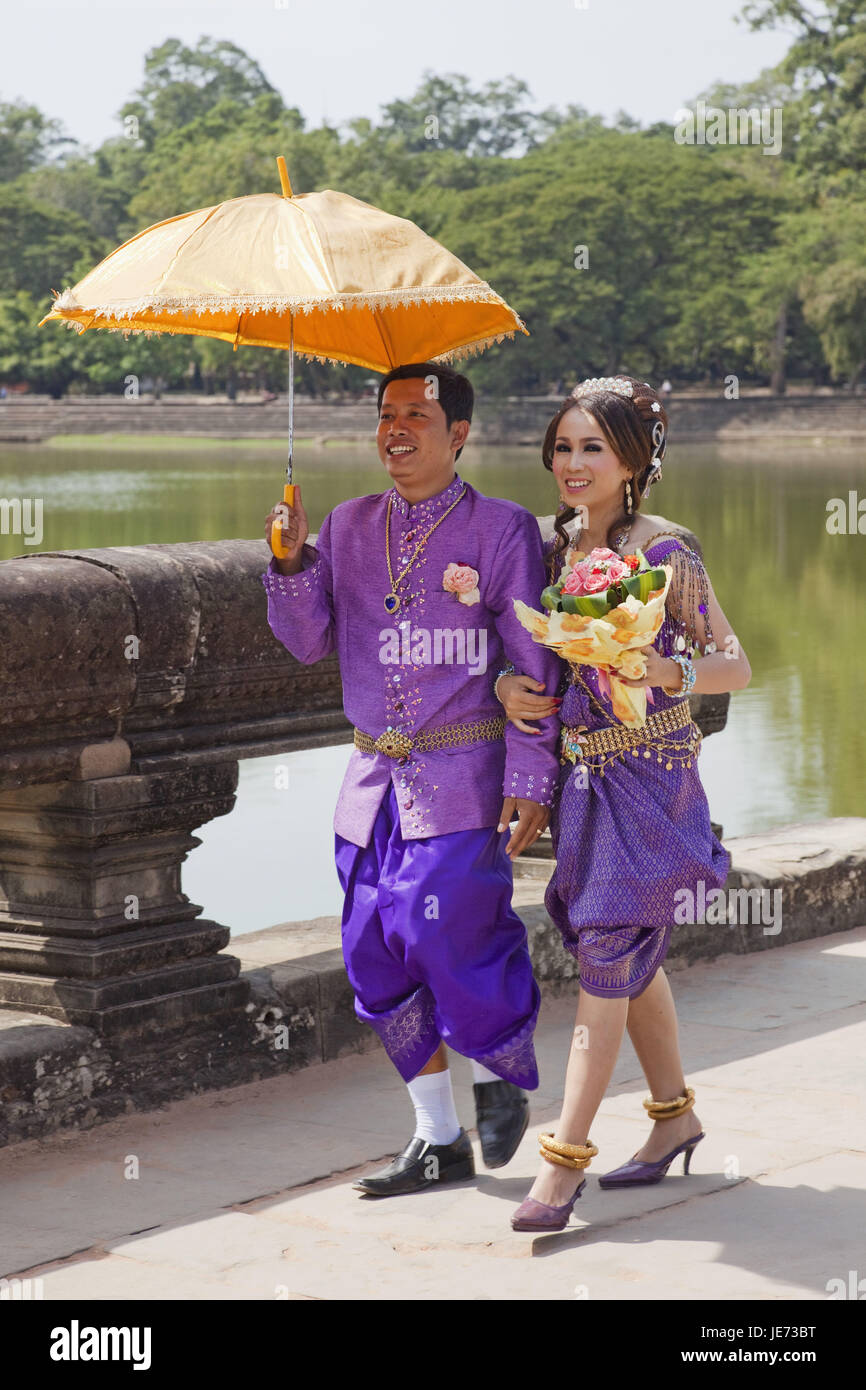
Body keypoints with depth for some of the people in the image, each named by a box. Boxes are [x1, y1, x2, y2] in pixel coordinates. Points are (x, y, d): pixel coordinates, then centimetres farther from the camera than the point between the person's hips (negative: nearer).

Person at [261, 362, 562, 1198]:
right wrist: (291, 563, -7)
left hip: (461, 778, -5)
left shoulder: (501, 530, -3)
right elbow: (310, 641, 11)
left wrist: (530, 782, -9)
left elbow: (534, 665, -3)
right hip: (374, 777, 5)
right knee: (376, 961, 5)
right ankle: (440, 1141, 18)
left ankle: (501, 1074, 16)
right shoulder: (350, 526, 11)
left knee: (449, 937, -15)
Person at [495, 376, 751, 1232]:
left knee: (607, 953, -8)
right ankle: (675, 1114, 32)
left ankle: (564, 1159, -6)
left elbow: (734, 666, -10)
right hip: (580, 772, 6)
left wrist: (668, 671, -28)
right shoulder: (554, 549, 6)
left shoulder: (665, 553, -12)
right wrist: (506, 686, -7)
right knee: (629, 955, 15)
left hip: (649, 775, -6)